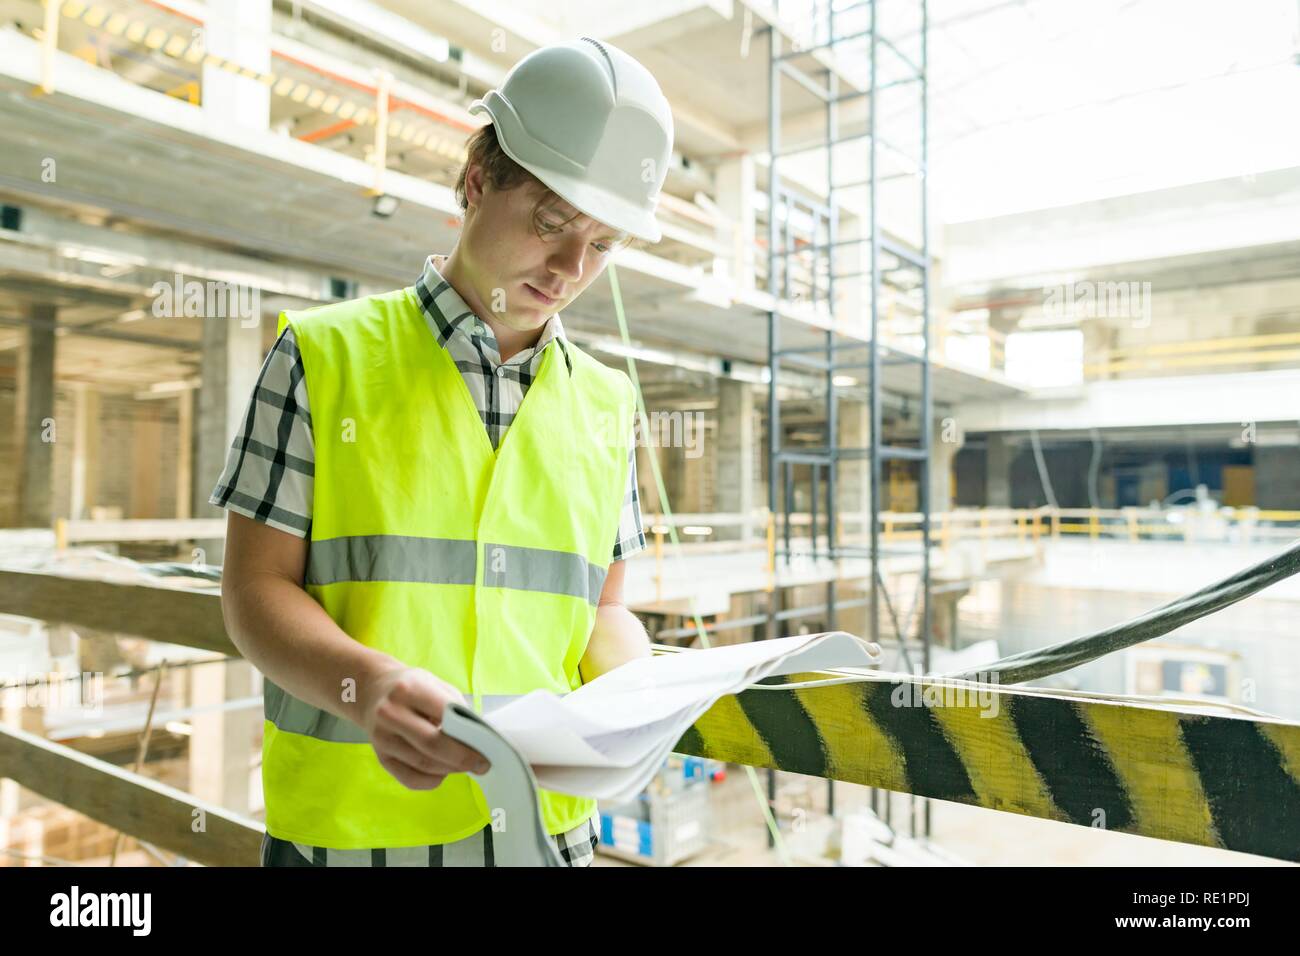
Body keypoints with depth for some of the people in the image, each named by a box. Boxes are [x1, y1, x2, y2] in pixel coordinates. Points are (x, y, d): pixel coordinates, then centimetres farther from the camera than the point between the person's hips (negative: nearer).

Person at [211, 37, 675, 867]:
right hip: (350, 827, -3)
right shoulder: (325, 355, -4)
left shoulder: (606, 402, 6)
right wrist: (365, 686, -24)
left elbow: (601, 609, 10)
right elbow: (256, 588, -6)